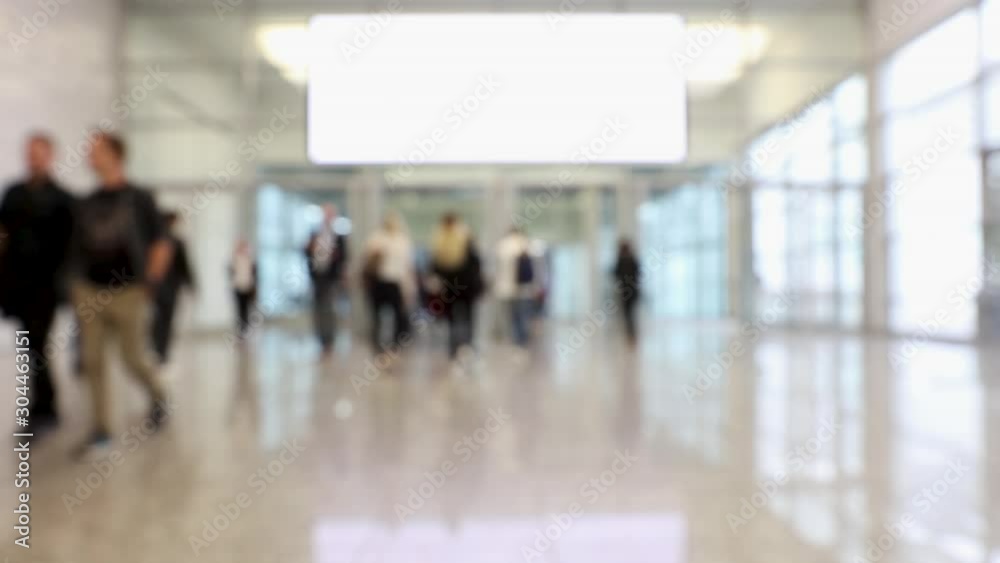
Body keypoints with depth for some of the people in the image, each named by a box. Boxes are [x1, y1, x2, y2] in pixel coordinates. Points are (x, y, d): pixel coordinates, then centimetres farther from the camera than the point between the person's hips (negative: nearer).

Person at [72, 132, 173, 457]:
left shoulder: (139, 199, -3)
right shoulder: (86, 204, 8)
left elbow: (161, 246, -2)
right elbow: (78, 248, 14)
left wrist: (148, 285, -5)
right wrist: (78, 285, 7)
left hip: (128, 294, -4)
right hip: (90, 292, 4)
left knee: (135, 359, 1)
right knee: (93, 361, 1)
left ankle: (158, 395, 31)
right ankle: (102, 430, 10)